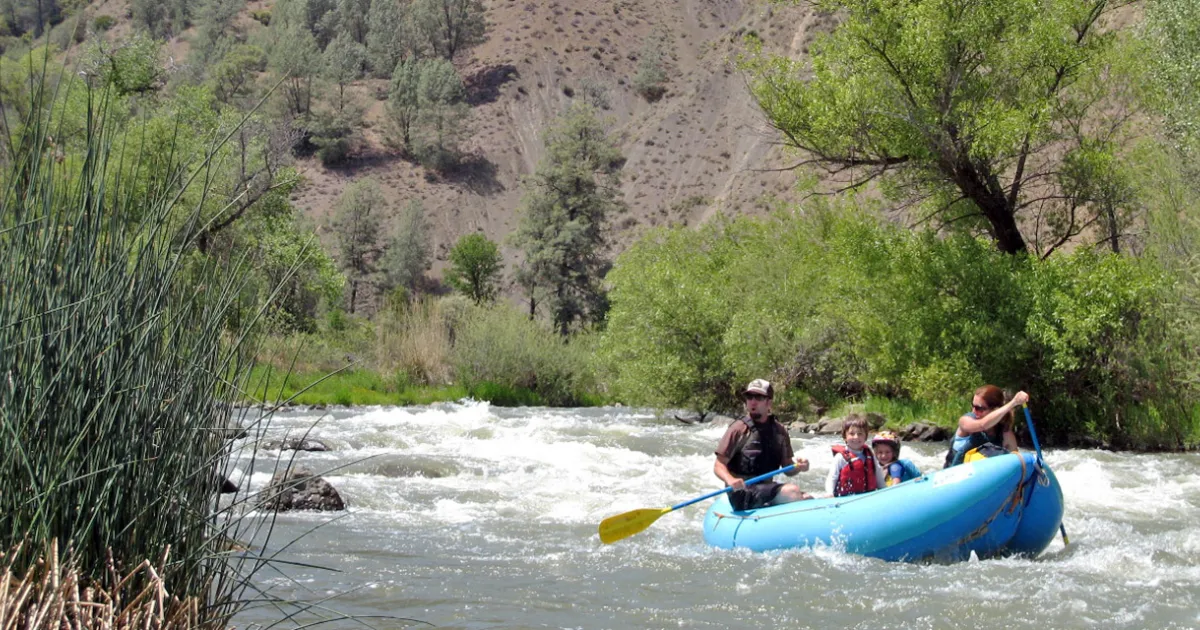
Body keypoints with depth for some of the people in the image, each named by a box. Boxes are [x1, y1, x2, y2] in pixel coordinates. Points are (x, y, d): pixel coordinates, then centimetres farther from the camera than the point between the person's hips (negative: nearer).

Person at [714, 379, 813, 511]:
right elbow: (719, 466, -8)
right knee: (792, 490, -26)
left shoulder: (779, 431, 9)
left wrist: (798, 467, -10)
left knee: (807, 498, -16)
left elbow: (787, 469, 14)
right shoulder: (738, 429, -6)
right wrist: (730, 480, -29)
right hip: (742, 497, -6)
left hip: (767, 488, 6)